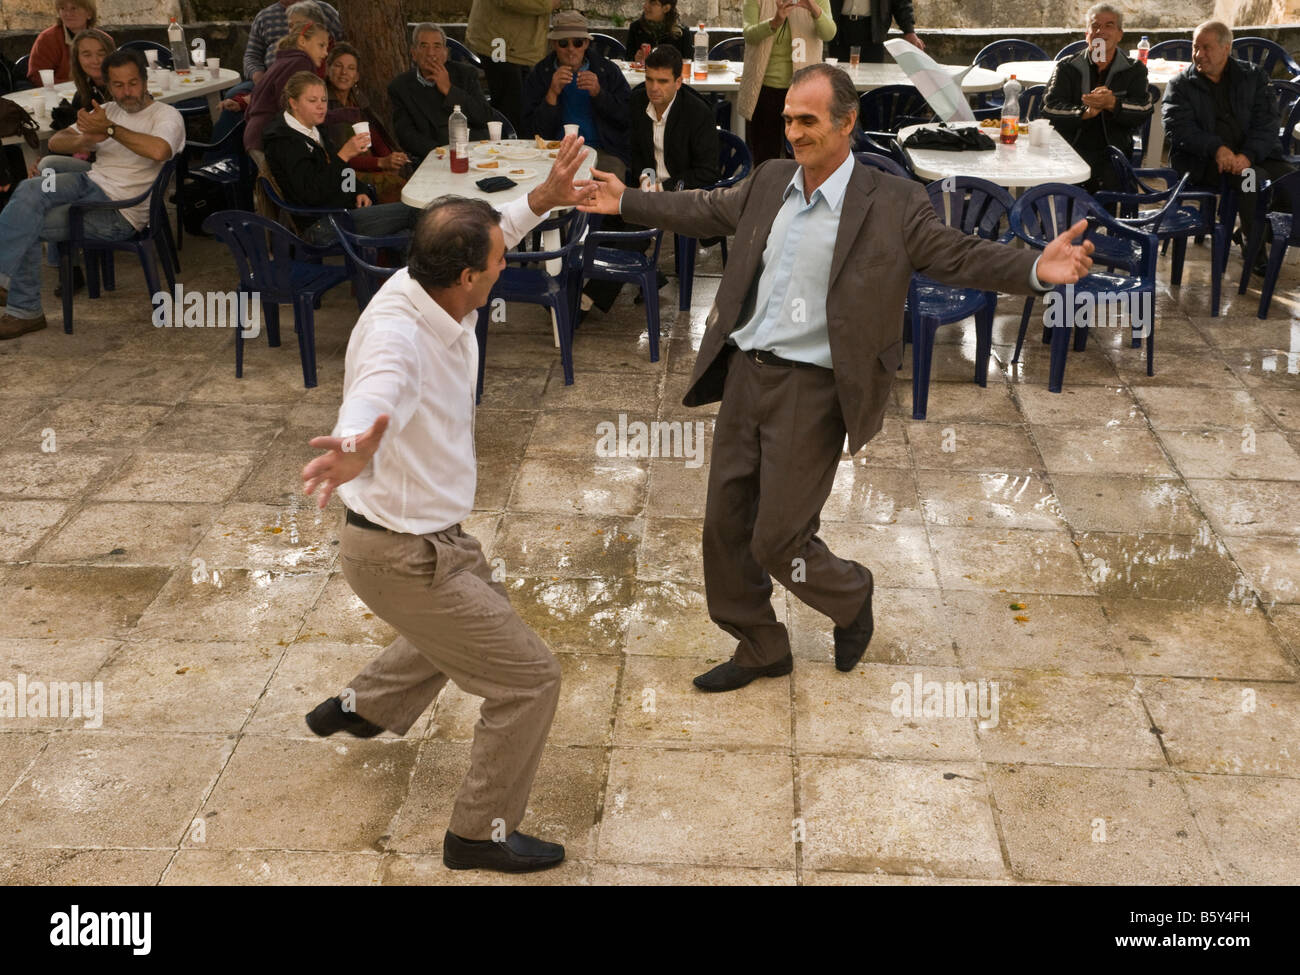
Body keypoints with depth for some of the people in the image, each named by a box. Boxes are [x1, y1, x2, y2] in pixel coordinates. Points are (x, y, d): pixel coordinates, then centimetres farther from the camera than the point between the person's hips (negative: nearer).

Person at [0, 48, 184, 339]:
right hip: (90, 183, 7)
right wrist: (85, 139, -9)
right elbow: (55, 142, 14)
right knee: (28, 190, -24)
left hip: (119, 212, -7)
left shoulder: (166, 115, -3)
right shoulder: (108, 111, 18)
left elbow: (159, 150, -28)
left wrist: (109, 129, -20)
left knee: (26, 226, -17)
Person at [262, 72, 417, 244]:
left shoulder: (315, 130, 17)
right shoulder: (283, 142, -13)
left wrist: (358, 192, 9)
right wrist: (344, 155, -25)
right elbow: (311, 193, -23)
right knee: (411, 213, -20)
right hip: (320, 225, -10)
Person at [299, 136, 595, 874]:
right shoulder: (398, 335, -33)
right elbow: (375, 390, -56)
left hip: (431, 534, 10)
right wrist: (357, 447, -78)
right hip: (405, 556, -10)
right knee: (530, 678, -3)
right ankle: (482, 834, 16)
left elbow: (486, 234, 15)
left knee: (486, 615, 36)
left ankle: (363, 709, 53)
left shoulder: (431, 288, -7)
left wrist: (543, 200, 1)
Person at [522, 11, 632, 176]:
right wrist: (552, 94, -11)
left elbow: (628, 118, 4)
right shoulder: (538, 76, 8)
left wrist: (598, 93, -10)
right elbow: (532, 132, 1)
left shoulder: (608, 70, 11)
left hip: (603, 152, 0)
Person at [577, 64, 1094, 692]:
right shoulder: (770, 181, 7)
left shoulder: (892, 204, -9)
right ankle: (759, 649, 32)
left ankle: (851, 597, 32)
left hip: (811, 388, -6)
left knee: (779, 539, -3)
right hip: (744, 372, 6)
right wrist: (626, 202, 28)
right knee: (725, 523, 11)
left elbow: (959, 256, -11)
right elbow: (708, 211, 23)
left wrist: (1036, 269, -28)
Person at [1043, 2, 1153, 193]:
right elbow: (1050, 109, -4)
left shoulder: (1134, 70, 13)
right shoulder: (1066, 68, 11)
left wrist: (1113, 104, -22)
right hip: (1070, 152, -1)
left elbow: (1144, 111, -3)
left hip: (1113, 152, 1)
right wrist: (1085, 112, -21)